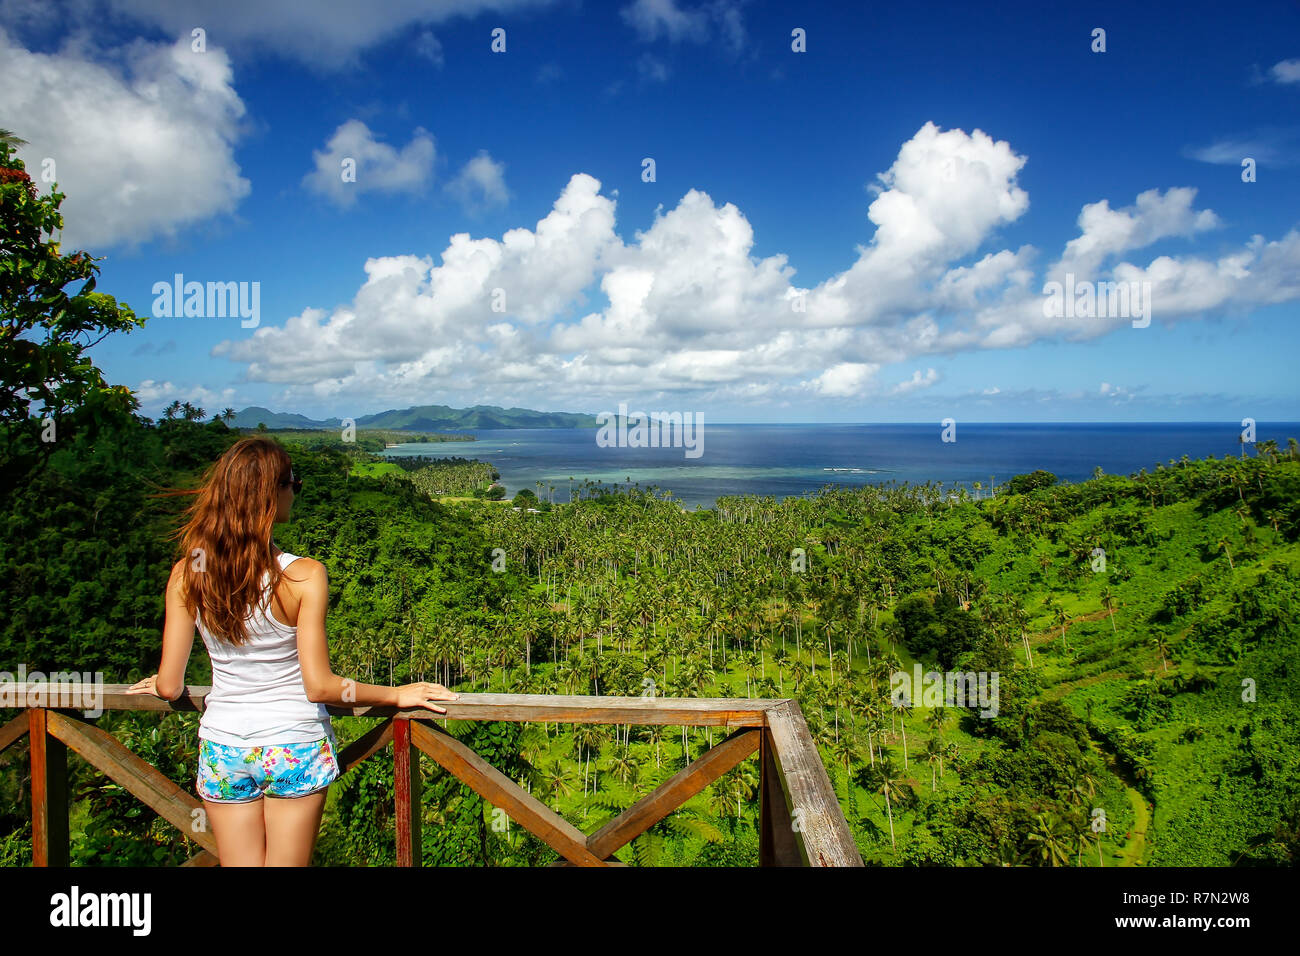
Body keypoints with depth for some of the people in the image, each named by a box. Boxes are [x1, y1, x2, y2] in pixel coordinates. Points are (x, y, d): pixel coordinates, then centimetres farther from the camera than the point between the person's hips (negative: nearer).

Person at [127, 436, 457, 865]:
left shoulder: (186, 573, -8)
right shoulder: (304, 575, -19)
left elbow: (169, 685, -3)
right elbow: (319, 686, -17)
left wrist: (157, 683, 21)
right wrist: (398, 694, -5)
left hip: (223, 750, 3)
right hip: (295, 749, -3)